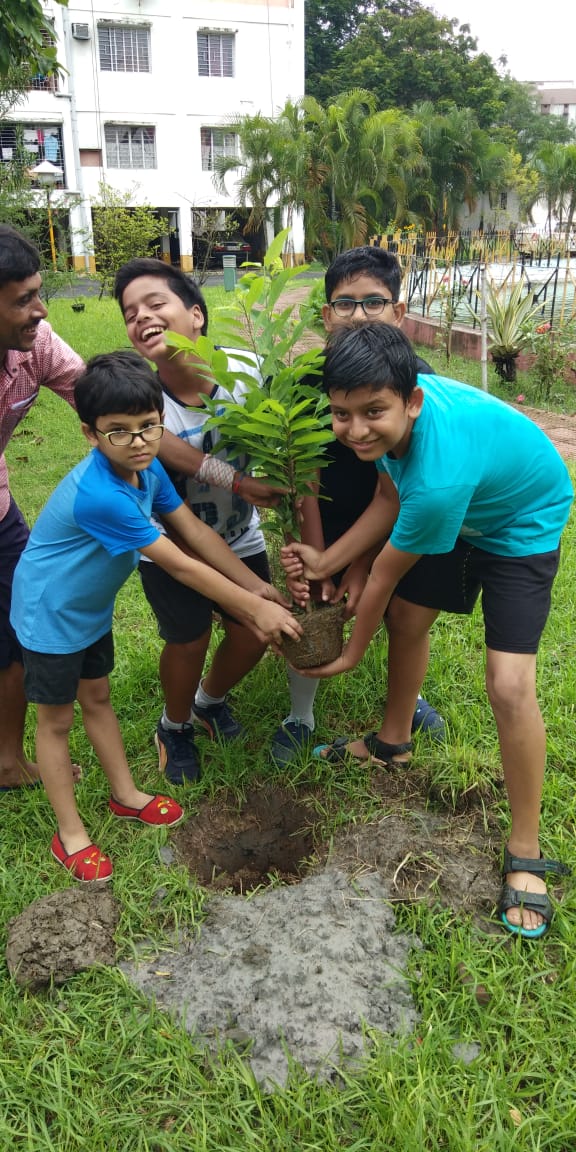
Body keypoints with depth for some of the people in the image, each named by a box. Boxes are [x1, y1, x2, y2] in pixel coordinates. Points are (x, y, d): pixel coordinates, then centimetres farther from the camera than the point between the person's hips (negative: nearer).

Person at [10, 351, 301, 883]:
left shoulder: (146, 468, -11)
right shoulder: (98, 495, -37)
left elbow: (195, 530, -5)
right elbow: (179, 565, -33)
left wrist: (257, 587, -8)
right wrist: (255, 610, -27)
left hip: (92, 607, 8)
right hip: (51, 613, -8)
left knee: (97, 698, 21)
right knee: (57, 719, 8)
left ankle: (126, 795, 38)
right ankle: (71, 834, 23)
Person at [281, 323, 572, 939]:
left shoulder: (440, 476, -42)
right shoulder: (391, 409, -22)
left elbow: (385, 574, -26)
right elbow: (389, 499, -5)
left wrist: (351, 653, -9)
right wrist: (325, 562, -13)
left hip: (522, 524, -7)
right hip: (459, 510, 8)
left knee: (509, 687, -15)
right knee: (406, 617, 11)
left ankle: (525, 853, 4)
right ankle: (393, 742, 37)